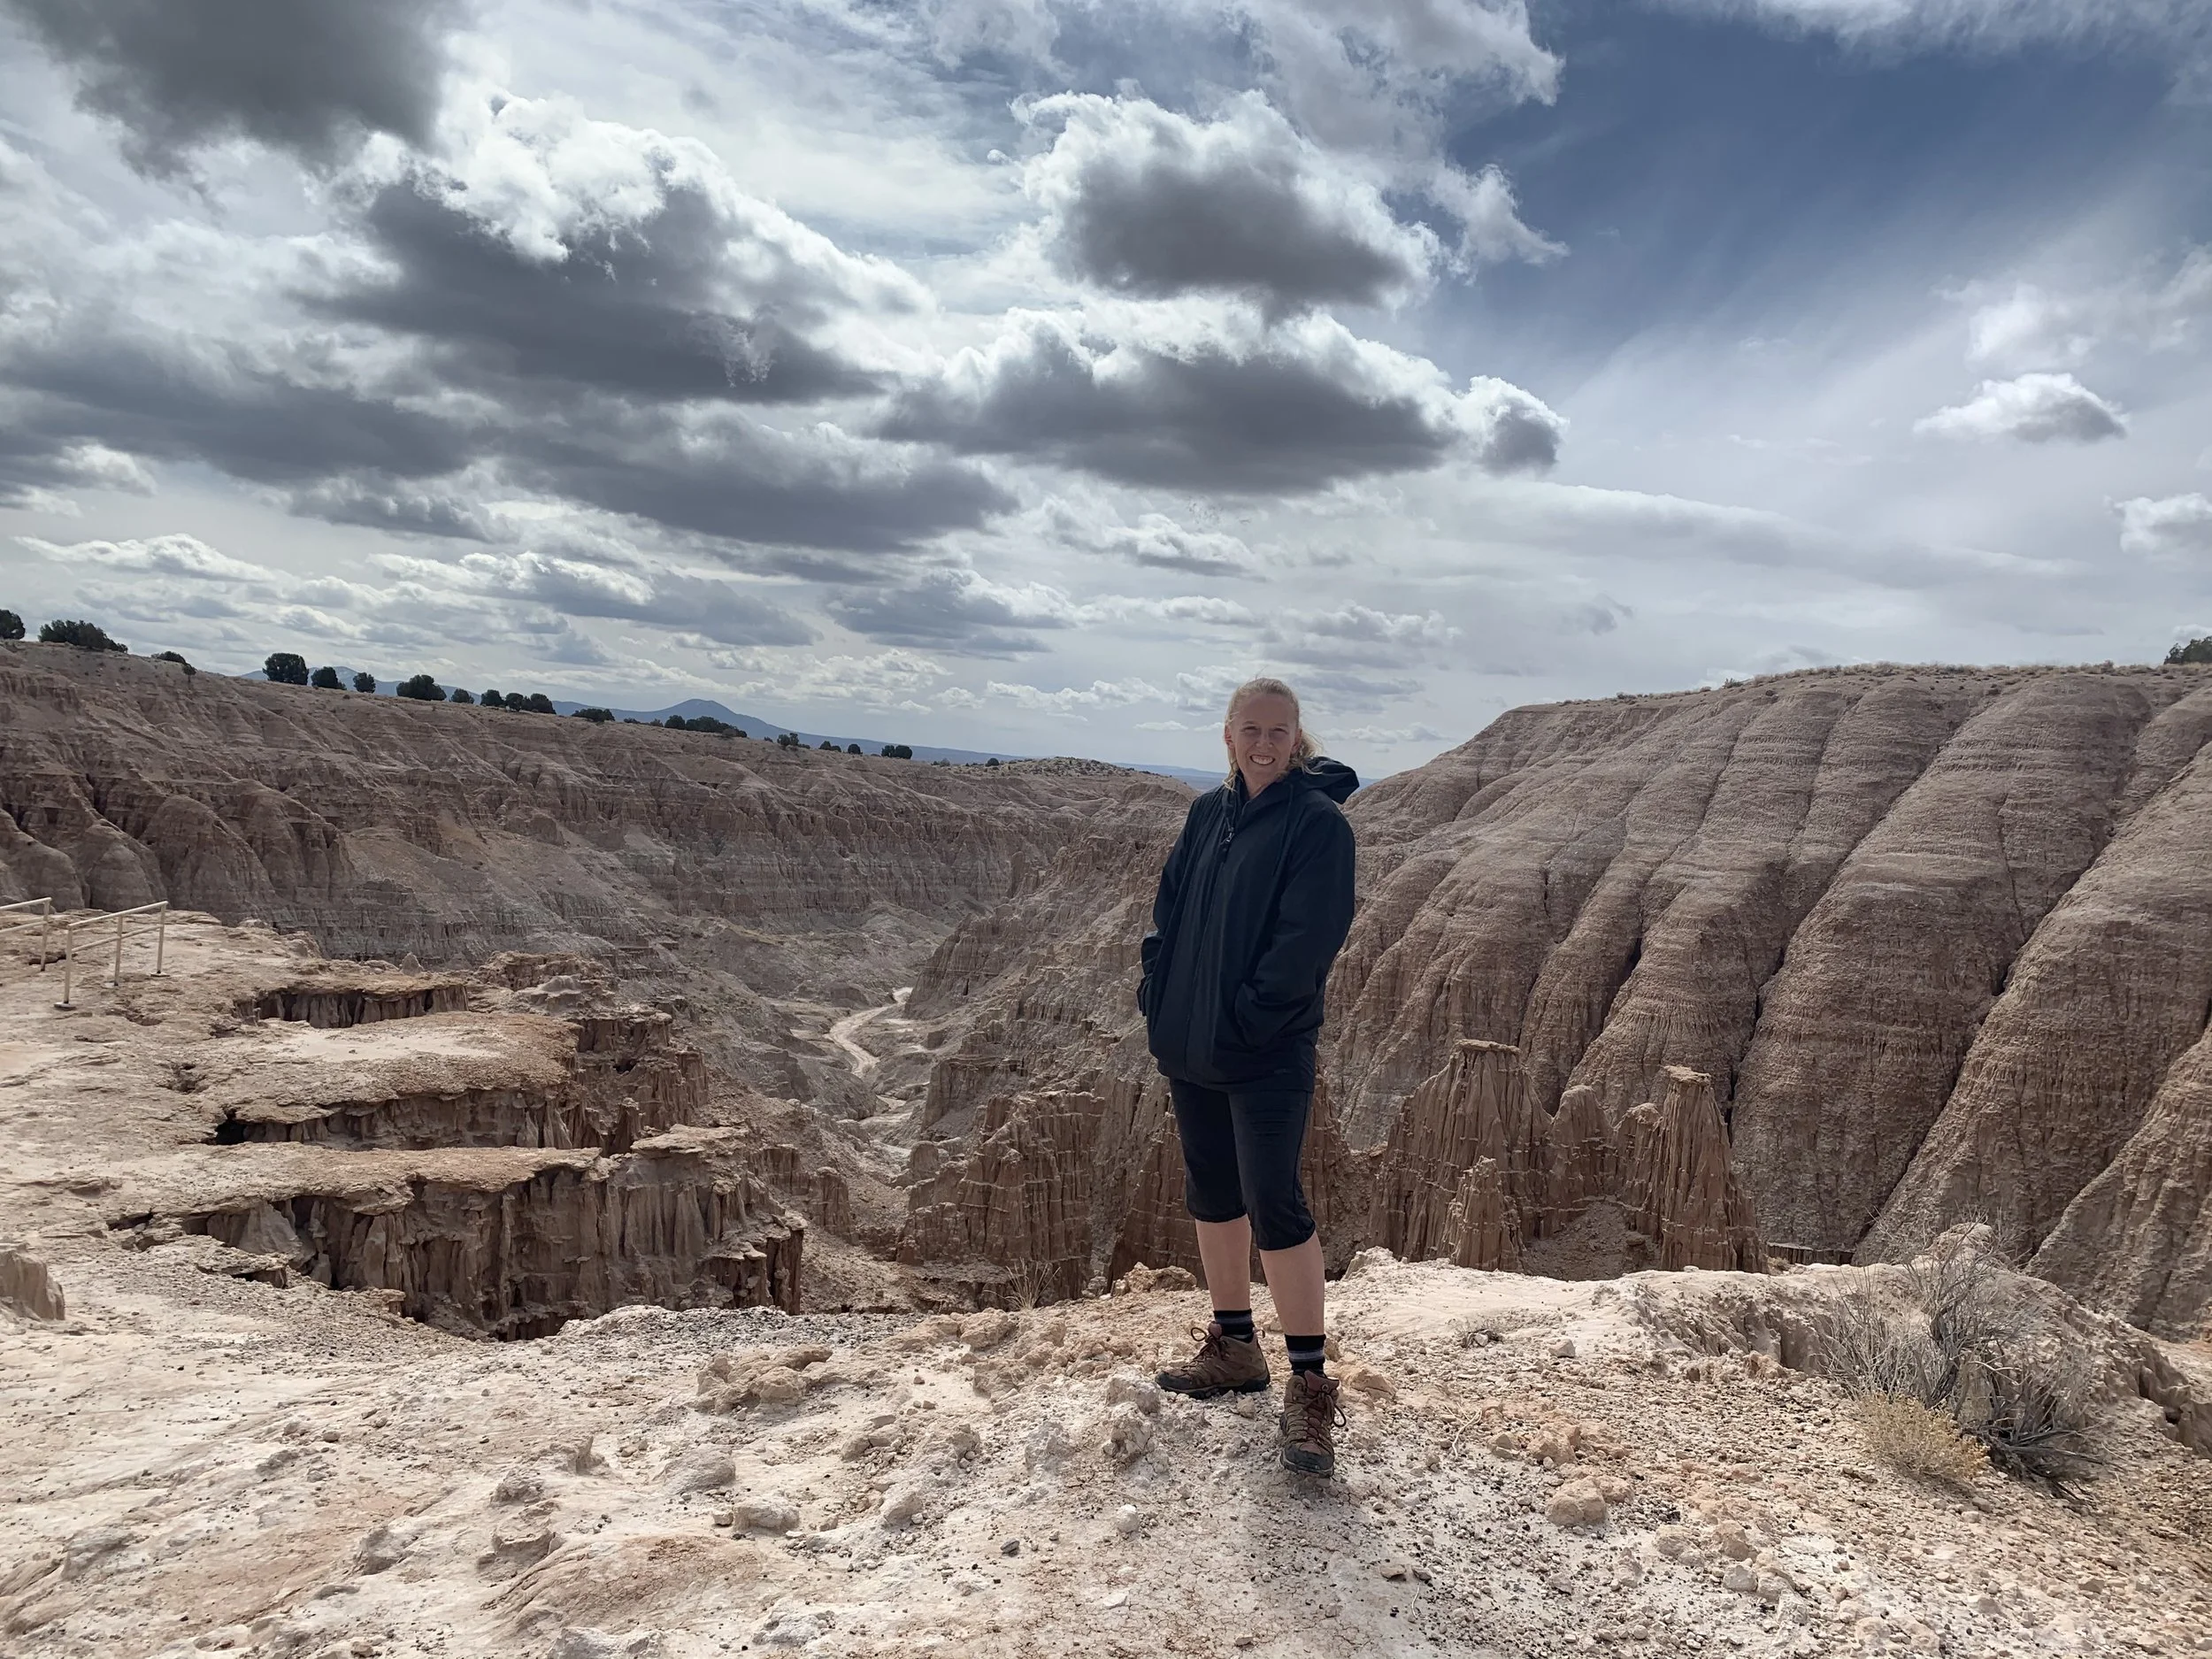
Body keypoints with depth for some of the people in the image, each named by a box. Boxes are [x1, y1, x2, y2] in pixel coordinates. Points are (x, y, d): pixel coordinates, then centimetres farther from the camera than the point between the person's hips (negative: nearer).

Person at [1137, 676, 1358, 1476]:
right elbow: (1169, 909, 14)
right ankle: (1233, 1347, 32)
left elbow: (1310, 937, -17)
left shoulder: (1318, 823, -10)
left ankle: (1310, 1384, 3)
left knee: (1273, 1205, -9)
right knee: (1211, 1193, 15)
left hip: (1268, 1055, -7)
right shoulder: (1206, 814, 10)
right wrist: (1159, 993, 2)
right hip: (1189, 1046, 7)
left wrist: (1246, 1017, -17)